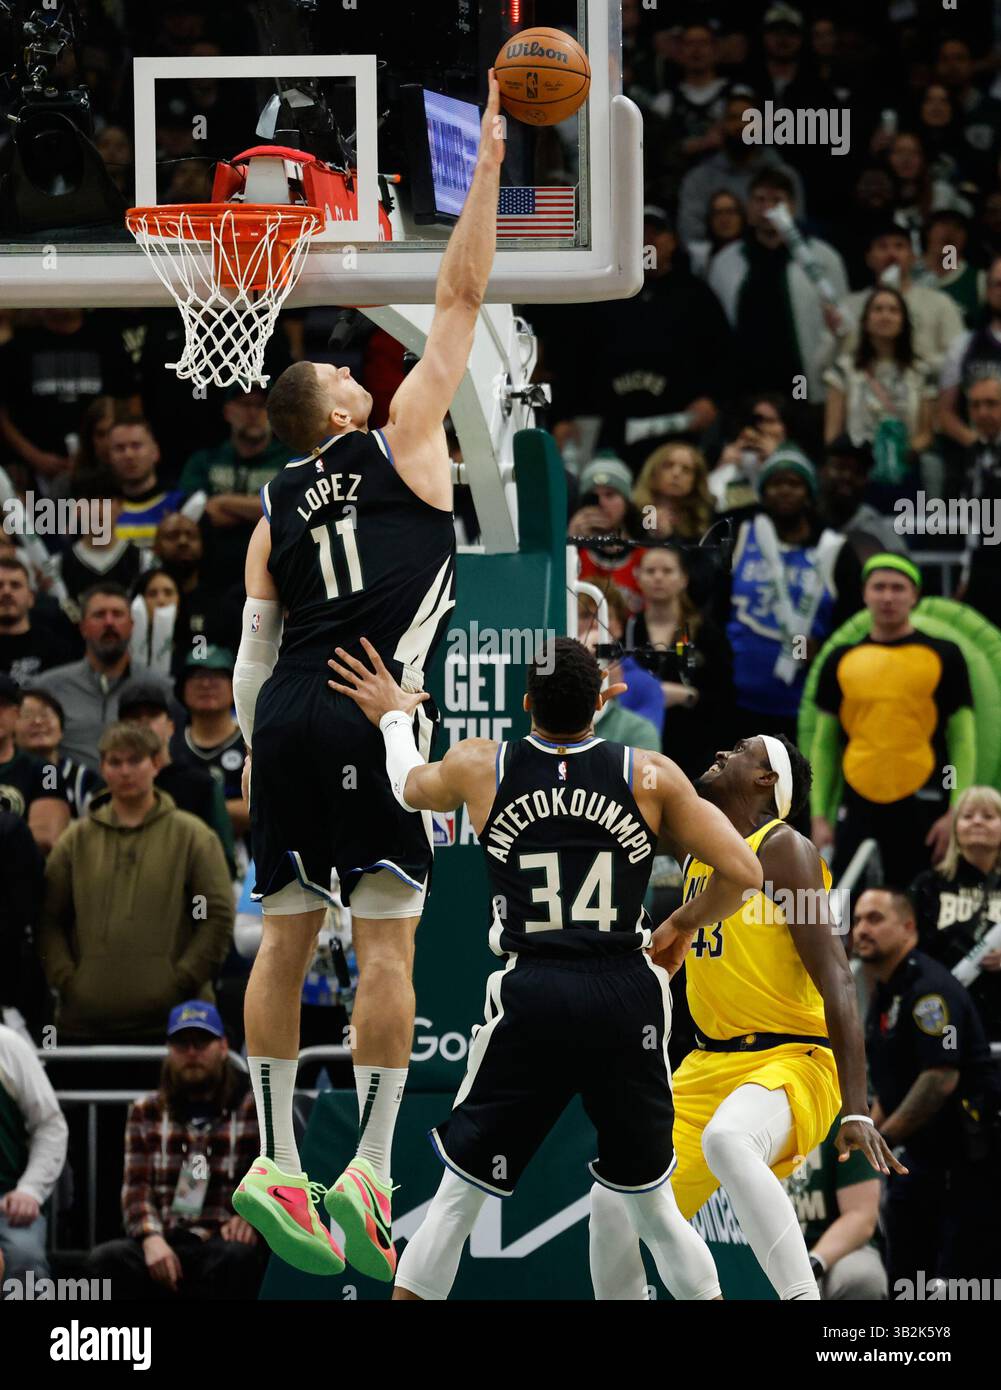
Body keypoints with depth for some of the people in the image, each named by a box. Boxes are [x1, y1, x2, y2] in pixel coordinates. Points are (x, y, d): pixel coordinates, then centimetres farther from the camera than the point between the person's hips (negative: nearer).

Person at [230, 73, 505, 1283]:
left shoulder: (274, 513, 19)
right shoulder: (402, 445, 6)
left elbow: (253, 650, 16)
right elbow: (460, 299, 8)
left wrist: (254, 759, 22)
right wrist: (487, 163, 12)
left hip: (286, 715, 6)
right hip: (374, 714, -6)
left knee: (286, 933, 9)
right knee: (386, 938, -6)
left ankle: (274, 1165, 8)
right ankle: (368, 1177, -12)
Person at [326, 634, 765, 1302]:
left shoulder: (478, 767, 2)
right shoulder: (651, 776, -1)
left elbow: (411, 789, 25)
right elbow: (743, 873, -2)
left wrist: (393, 717, 46)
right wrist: (685, 925, 17)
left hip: (530, 998, 0)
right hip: (628, 997, 0)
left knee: (458, 1197, 10)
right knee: (653, 1208, 14)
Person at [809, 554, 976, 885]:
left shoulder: (944, 657, 4)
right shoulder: (841, 661, 11)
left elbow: (962, 741, 3)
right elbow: (824, 744, 14)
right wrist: (819, 816, 6)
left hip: (922, 808, -2)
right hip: (858, 808, 2)